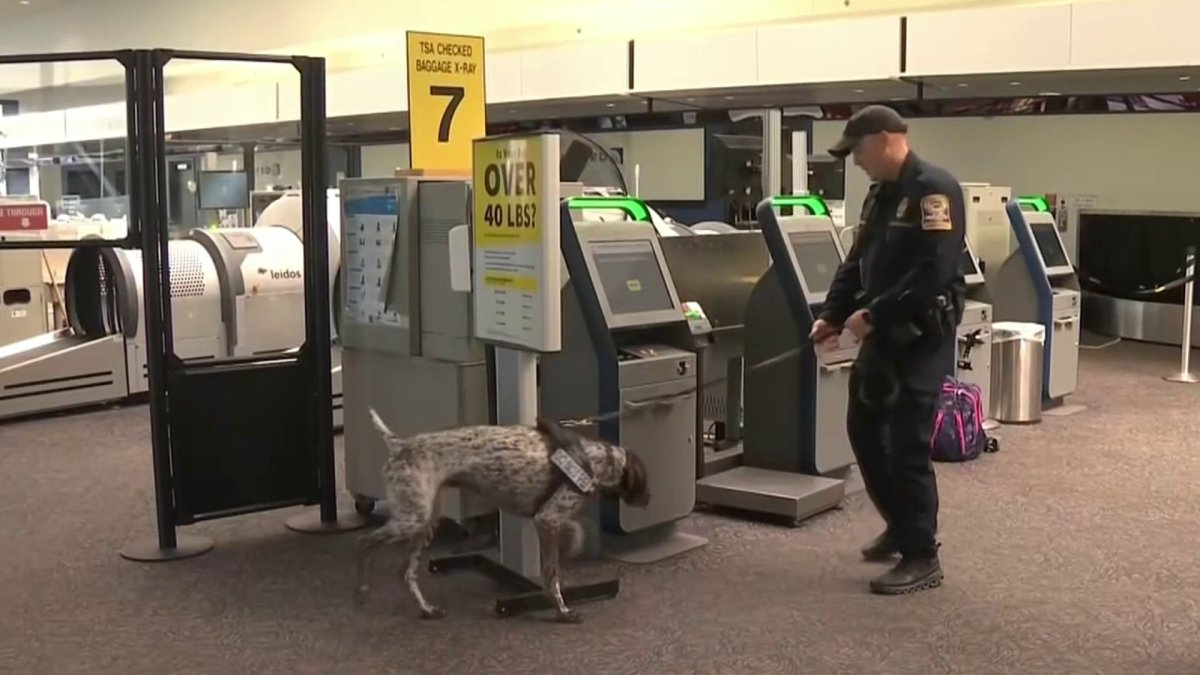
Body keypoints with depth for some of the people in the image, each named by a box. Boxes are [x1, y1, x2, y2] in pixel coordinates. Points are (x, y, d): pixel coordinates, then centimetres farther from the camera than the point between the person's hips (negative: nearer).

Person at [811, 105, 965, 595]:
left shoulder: (933, 189, -16)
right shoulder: (880, 193, 13)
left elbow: (933, 273, -24)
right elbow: (857, 262, 17)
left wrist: (873, 313, -22)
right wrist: (832, 315, 6)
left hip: (922, 336, -9)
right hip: (882, 333, 9)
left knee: (907, 444, -7)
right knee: (864, 428, 15)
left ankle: (922, 557, 5)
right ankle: (902, 526, 32)